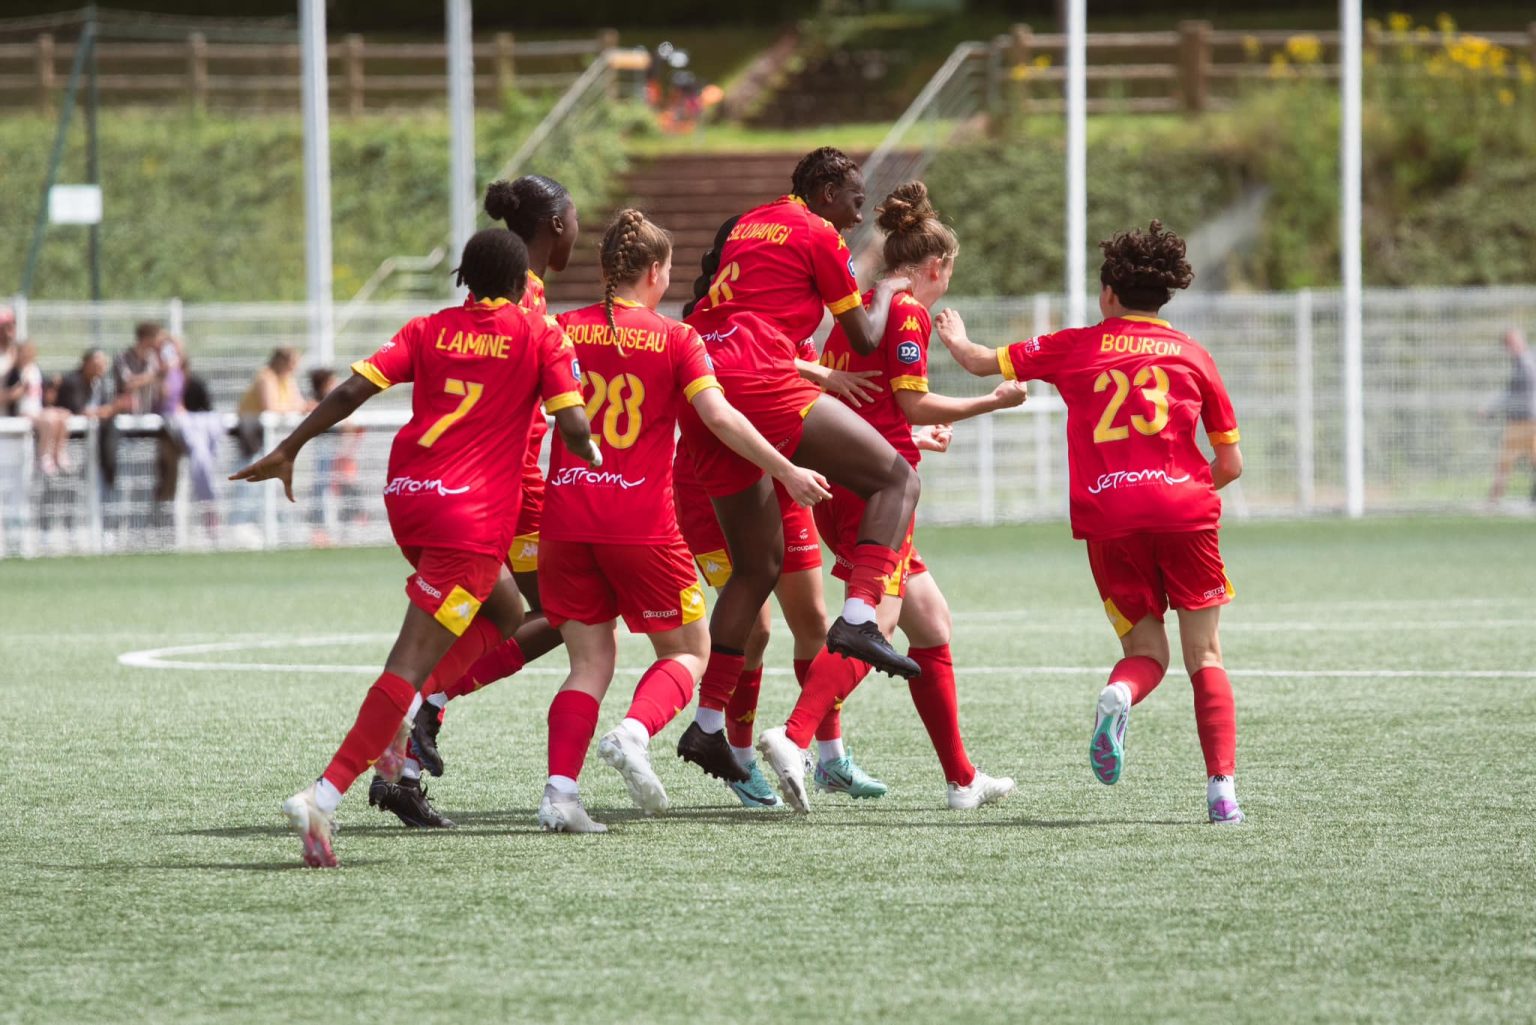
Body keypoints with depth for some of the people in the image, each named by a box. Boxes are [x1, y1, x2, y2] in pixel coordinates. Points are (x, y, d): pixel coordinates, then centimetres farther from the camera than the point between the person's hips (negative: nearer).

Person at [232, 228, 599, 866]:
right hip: (474, 515, -6)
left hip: (406, 497, 6)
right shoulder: (540, 335, 4)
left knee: (504, 613, 28)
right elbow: (573, 427, -6)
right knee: (411, 663, -11)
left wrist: (288, 448, 5)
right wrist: (595, 463, 14)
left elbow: (355, 388, 2)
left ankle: (408, 718, 10)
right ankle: (325, 795, -24)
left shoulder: (430, 330, 12)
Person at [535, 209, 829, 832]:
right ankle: (634, 732, -16)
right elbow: (720, 416, -11)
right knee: (687, 651, 13)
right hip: (641, 521, -3)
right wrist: (787, 472, -5)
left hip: (566, 518, 3)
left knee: (591, 661, 10)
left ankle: (560, 788, -9)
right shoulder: (674, 339, -1)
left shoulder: (564, 331, 7)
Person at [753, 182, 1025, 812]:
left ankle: (961, 778, 17)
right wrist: (992, 403, -1)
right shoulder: (908, 313, -5)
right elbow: (913, 404, -10)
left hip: (838, 483, 9)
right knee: (872, 623, -19)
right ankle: (795, 738, -38)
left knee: (931, 623, 15)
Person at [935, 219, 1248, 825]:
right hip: (1182, 510, -1)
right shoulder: (1191, 355, 14)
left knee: (1146, 650, 12)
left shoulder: (1076, 346, 13)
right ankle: (1222, 789, -8)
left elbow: (982, 363, 23)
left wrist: (955, 338, 45)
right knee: (1204, 655, 6)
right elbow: (1230, 464, 15)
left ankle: (1118, 696, -23)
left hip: (1106, 518, 1)